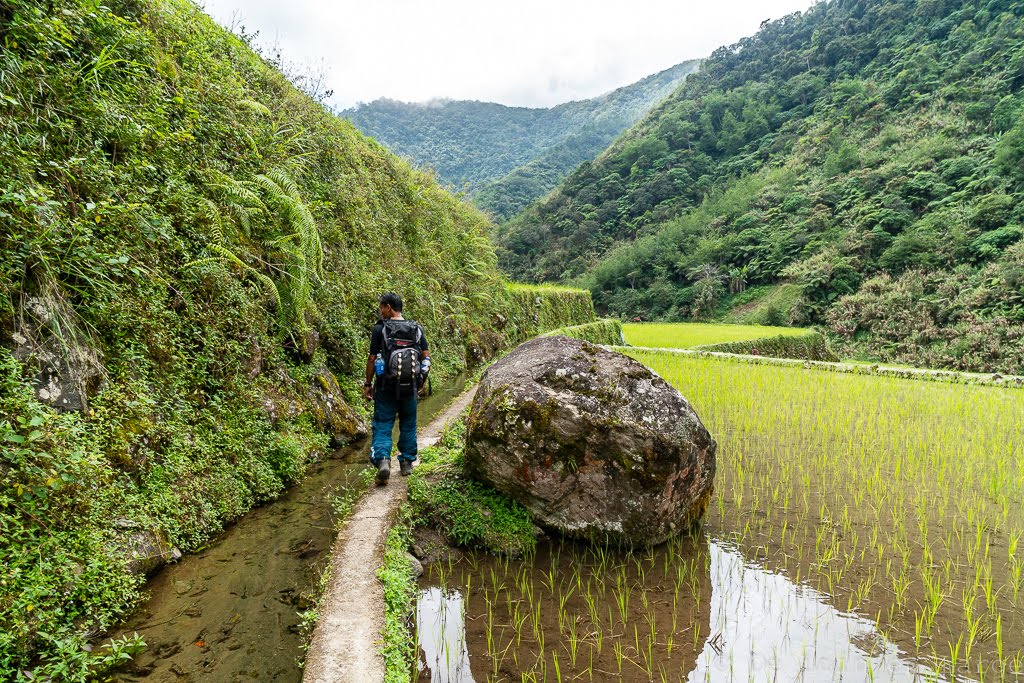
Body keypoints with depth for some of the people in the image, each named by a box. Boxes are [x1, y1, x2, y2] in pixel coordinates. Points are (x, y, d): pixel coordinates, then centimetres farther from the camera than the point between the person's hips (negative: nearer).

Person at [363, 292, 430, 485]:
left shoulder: (380, 328, -6)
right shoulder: (417, 329, 5)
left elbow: (372, 359, -7)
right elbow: (426, 357, 3)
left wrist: (368, 384, 1)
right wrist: (421, 382, 14)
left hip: (386, 385, -3)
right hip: (410, 386, 3)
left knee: (383, 425, 2)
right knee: (408, 424, 16)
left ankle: (382, 460, -17)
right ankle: (407, 462, 22)